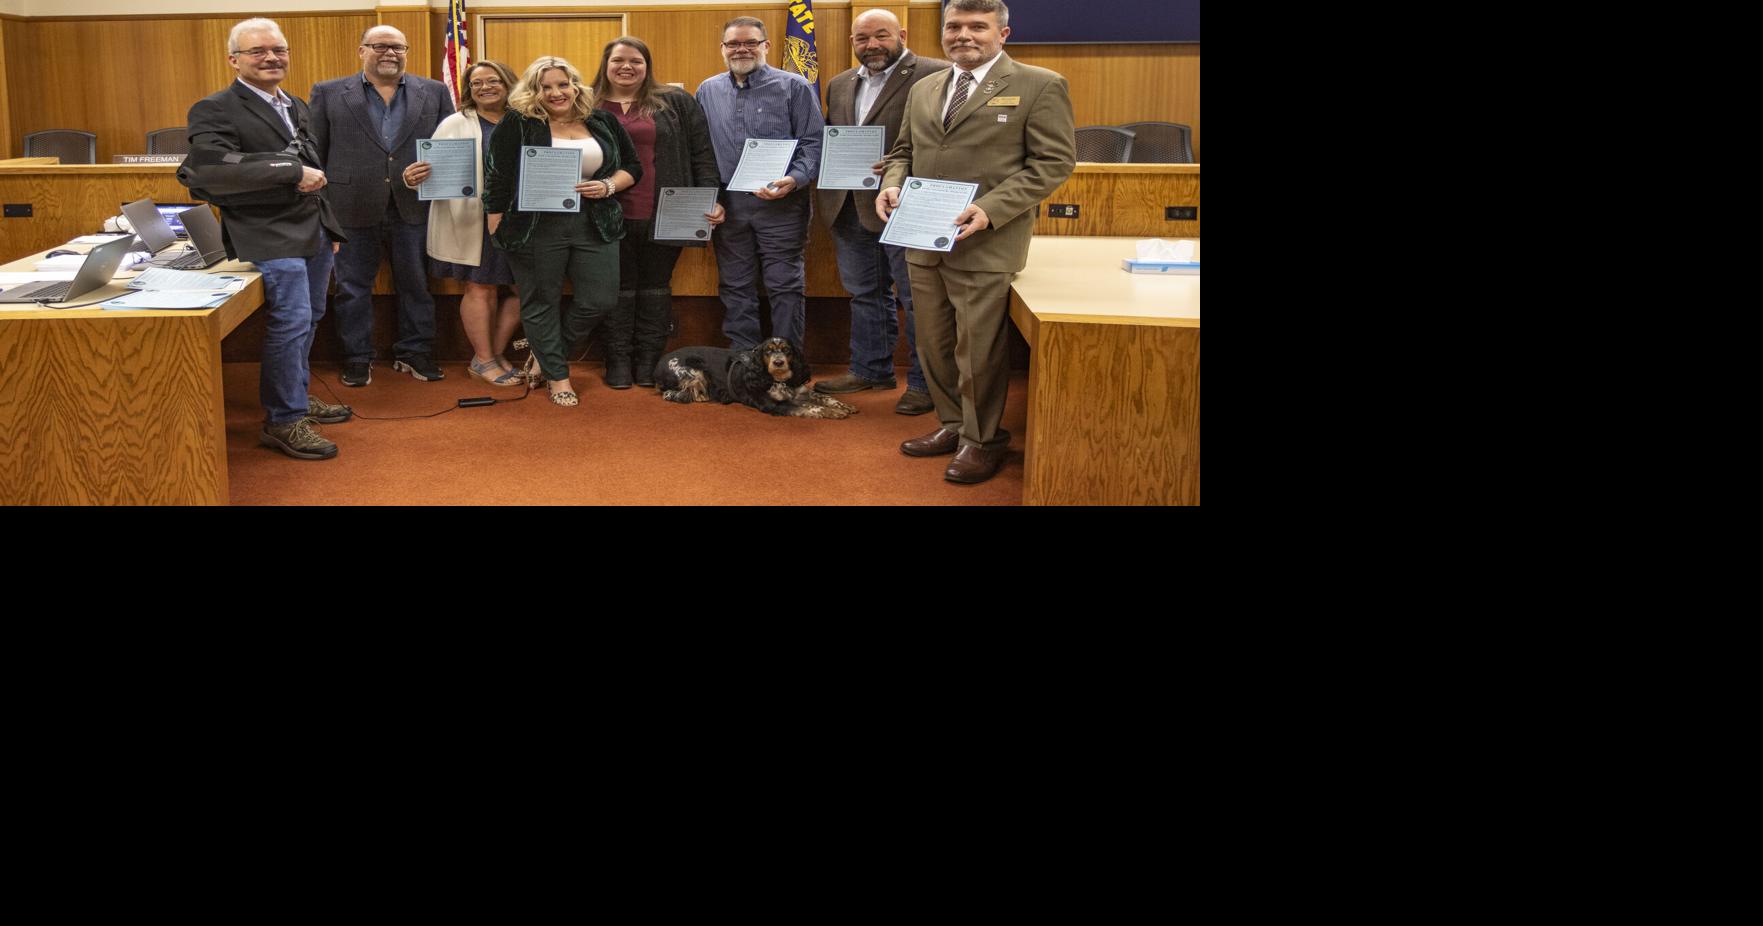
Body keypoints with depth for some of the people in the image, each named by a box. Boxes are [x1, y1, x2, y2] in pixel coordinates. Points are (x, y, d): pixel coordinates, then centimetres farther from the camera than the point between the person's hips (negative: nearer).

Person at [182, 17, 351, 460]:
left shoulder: (297, 107, 16)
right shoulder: (215, 110, -10)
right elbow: (212, 168, -26)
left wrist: (330, 225, 21)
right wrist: (292, 171, -25)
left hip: (314, 230, 8)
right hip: (269, 236, -8)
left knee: (308, 320, 16)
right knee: (291, 321, -11)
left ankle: (295, 395, 32)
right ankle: (284, 421, -1)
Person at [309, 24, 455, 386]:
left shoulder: (435, 93, 6)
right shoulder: (329, 94, 3)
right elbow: (313, 152, 4)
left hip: (414, 207, 1)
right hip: (353, 208, -1)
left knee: (417, 284, 9)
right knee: (353, 287, 7)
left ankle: (414, 352, 22)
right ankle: (357, 357, 18)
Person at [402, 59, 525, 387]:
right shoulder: (455, 124, 0)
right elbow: (432, 168, -6)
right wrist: (413, 177, -28)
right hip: (473, 222, -4)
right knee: (480, 288, 1)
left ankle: (496, 353, 22)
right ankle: (483, 360, 13)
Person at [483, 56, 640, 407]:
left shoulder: (603, 122, 8)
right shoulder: (518, 124, -3)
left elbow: (632, 167, 13)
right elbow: (498, 180, -3)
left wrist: (608, 186, -6)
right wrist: (497, 230, -6)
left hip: (595, 226, 3)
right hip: (536, 230, -3)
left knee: (600, 301, 2)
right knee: (541, 302, 5)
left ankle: (545, 353, 24)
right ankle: (557, 376, 20)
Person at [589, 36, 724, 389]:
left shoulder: (675, 103, 5)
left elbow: (701, 154, 3)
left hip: (663, 216, 0)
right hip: (611, 218, 0)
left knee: (655, 287, 8)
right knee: (619, 288, 6)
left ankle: (650, 361, 16)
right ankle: (618, 362, 13)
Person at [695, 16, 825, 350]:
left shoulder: (794, 87, -1)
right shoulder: (708, 91, 12)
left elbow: (813, 142, -4)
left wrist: (795, 180, -21)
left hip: (781, 207, -4)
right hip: (727, 207, 4)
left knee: (785, 286, -1)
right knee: (736, 289, 9)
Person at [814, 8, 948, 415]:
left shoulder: (935, 76, -8)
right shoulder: (839, 85, 15)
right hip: (849, 208, 7)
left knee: (916, 298, 1)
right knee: (865, 293, 17)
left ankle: (924, 382, 10)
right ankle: (869, 370, 30)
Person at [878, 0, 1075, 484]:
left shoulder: (1039, 86, -5)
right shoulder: (924, 90, 14)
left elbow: (1053, 162, -10)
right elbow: (904, 150, 23)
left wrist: (991, 210, -20)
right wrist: (891, 184, -1)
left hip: (984, 244, -6)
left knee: (978, 349, 0)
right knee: (934, 343, 14)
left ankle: (982, 440, 17)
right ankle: (954, 424, 30)